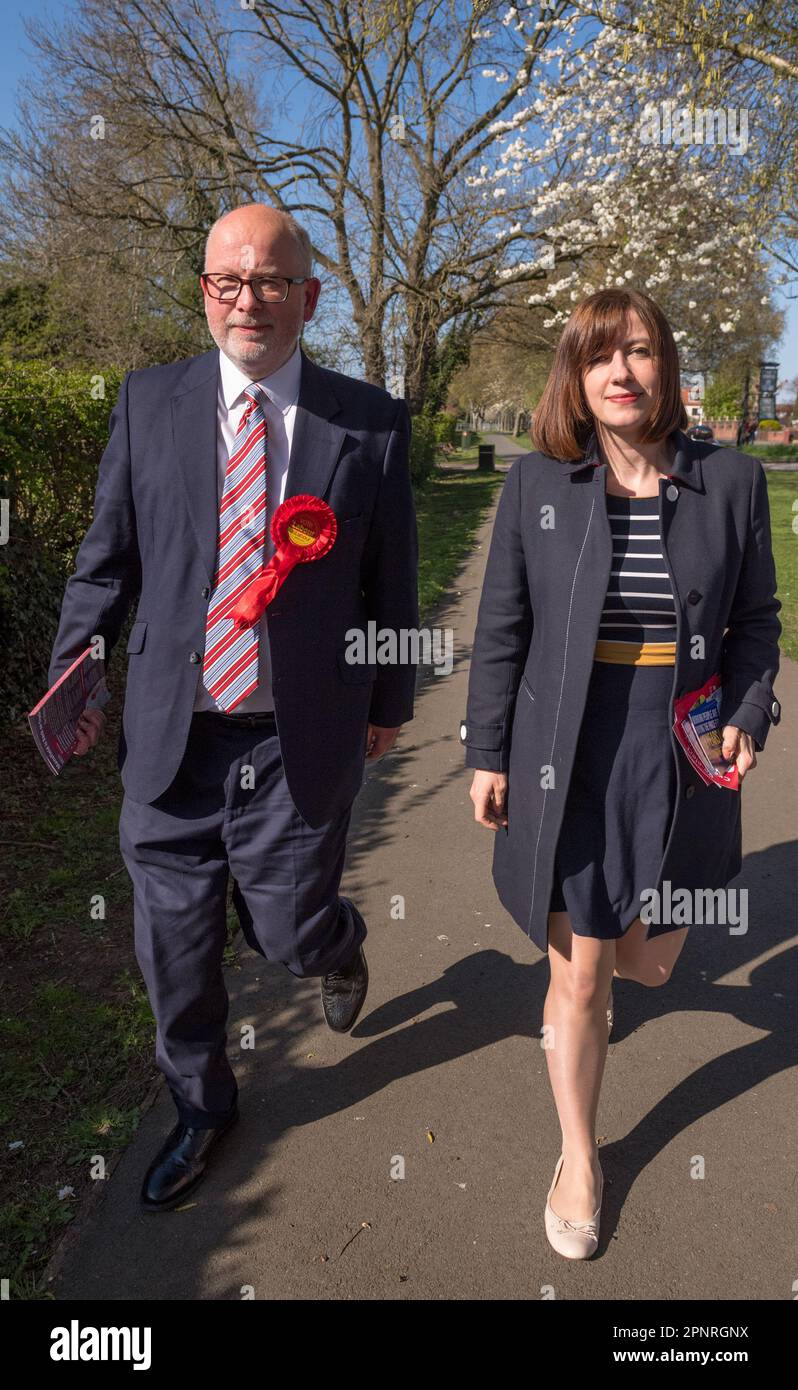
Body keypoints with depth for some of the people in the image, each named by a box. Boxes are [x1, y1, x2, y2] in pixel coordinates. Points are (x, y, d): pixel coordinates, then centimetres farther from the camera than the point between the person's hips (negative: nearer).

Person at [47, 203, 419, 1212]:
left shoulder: (370, 423, -2)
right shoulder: (148, 402, 2)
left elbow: (391, 579, 4)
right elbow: (107, 557, 8)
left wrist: (390, 701, 10)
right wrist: (75, 669, 0)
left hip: (302, 746, -2)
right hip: (170, 738, 3)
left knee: (289, 932, 8)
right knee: (175, 945, 15)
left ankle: (339, 943, 49)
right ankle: (202, 1108, 44)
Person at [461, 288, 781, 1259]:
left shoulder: (732, 481, 0)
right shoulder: (536, 484, -2)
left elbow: (754, 617, 8)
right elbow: (501, 629, 1)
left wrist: (749, 713, -8)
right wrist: (487, 752, 0)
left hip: (680, 765, 2)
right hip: (569, 763, -1)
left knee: (650, 958, 16)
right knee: (579, 979, 6)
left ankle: (582, 974, 56)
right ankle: (578, 1158, 31)